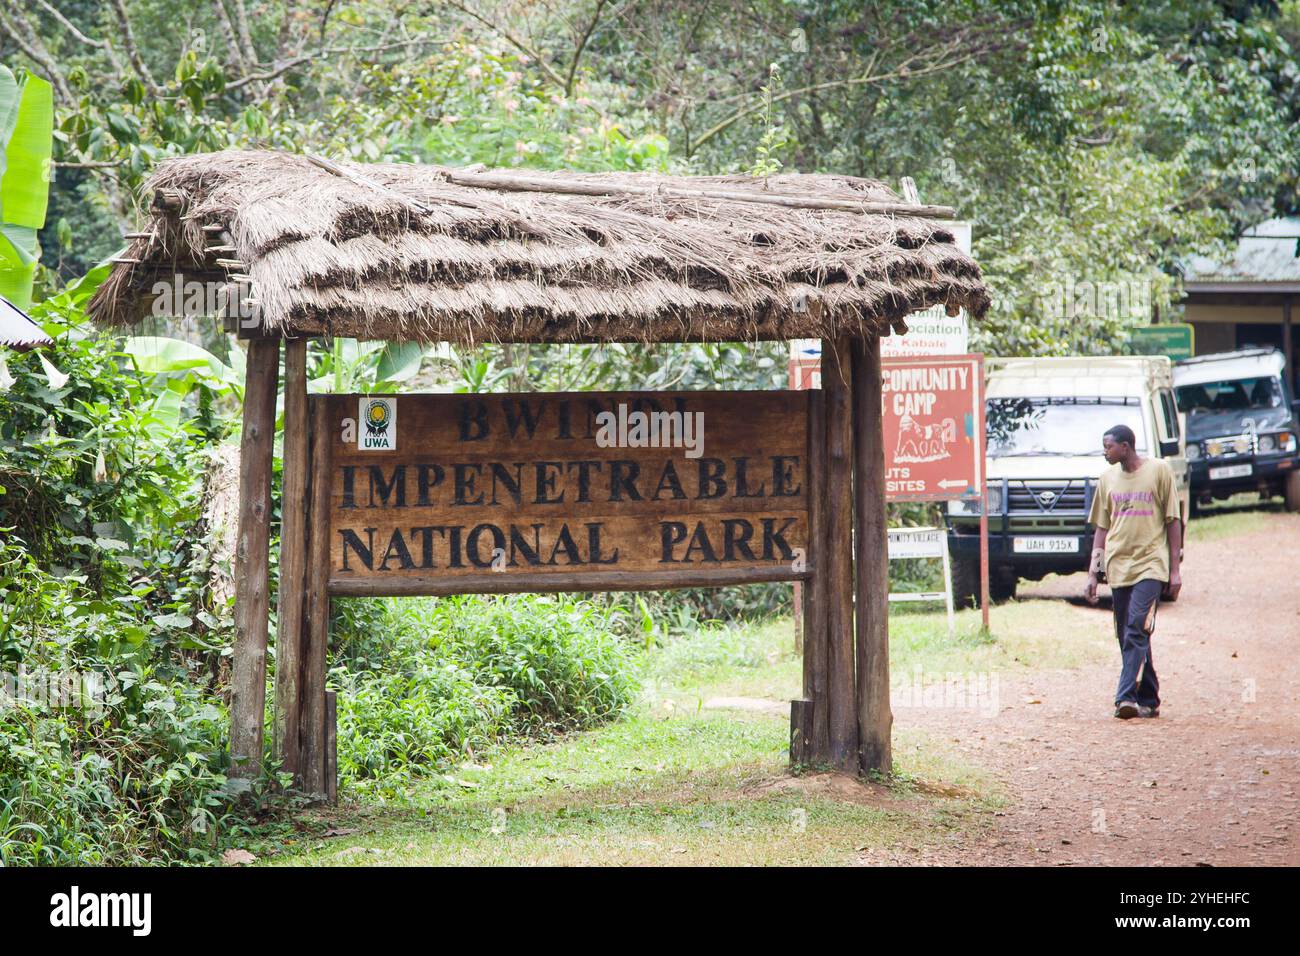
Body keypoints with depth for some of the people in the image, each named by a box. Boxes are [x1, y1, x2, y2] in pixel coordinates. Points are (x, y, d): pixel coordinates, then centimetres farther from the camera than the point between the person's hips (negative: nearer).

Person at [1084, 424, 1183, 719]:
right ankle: (1148, 702, 13)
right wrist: (1093, 573, 10)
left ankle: (1127, 697, -23)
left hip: (1151, 564, -5)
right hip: (1118, 566, 5)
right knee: (1127, 636, 5)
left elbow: (1173, 521, 1)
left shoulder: (1159, 470, 0)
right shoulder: (1108, 478, 12)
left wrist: (1175, 570, -3)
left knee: (1137, 630, -18)